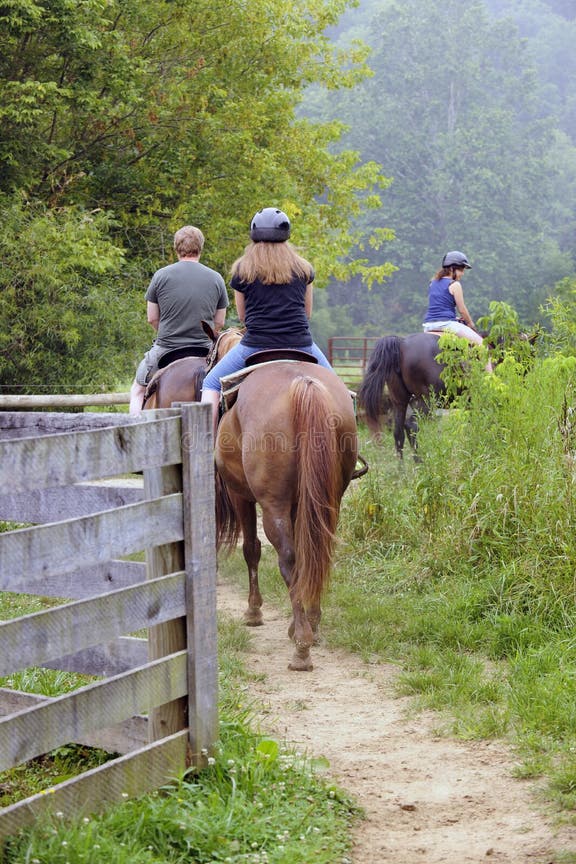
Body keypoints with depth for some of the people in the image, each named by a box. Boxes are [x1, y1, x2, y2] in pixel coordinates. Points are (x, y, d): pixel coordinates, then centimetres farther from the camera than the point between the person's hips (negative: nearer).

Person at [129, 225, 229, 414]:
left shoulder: (161, 275, -4)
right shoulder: (216, 278, 1)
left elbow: (152, 319, 2)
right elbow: (219, 323, 7)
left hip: (166, 350, -1)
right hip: (204, 351, 1)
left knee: (138, 389, 20)